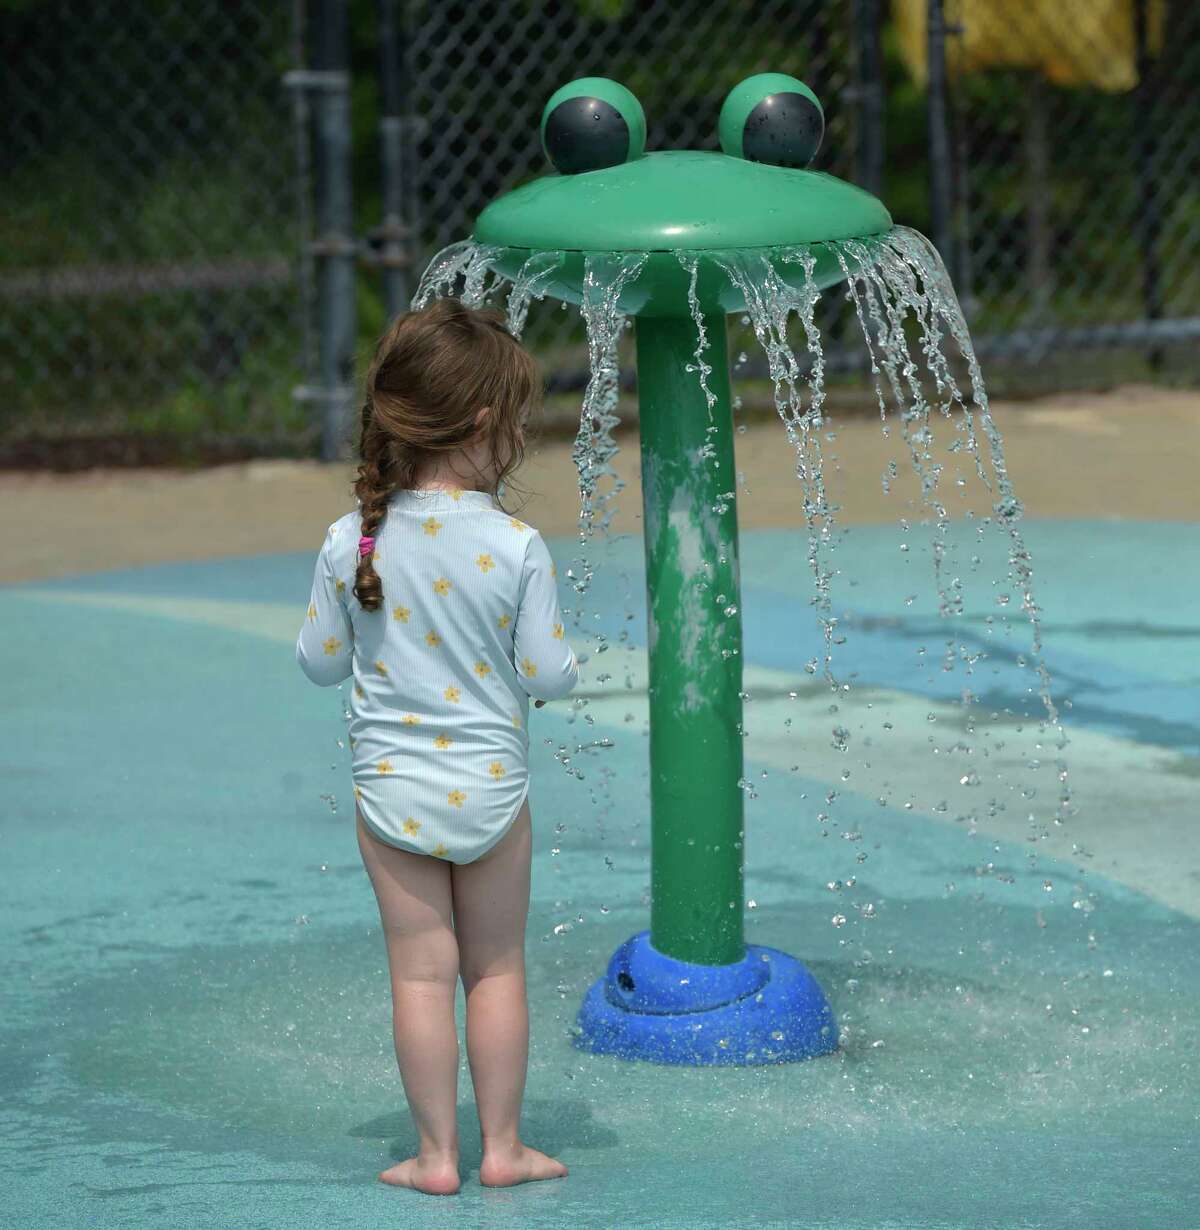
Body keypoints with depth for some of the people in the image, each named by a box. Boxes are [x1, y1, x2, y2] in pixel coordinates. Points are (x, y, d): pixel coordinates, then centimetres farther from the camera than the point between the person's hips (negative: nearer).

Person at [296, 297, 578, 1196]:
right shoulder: (516, 546, -16)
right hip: (490, 784, -1)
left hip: (390, 788, 1)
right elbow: (549, 676, -11)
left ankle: (436, 1154, 12)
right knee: (497, 969, 13)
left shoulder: (352, 542, -9)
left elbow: (319, 661, 0)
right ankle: (502, 1147, 18)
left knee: (421, 973, 8)